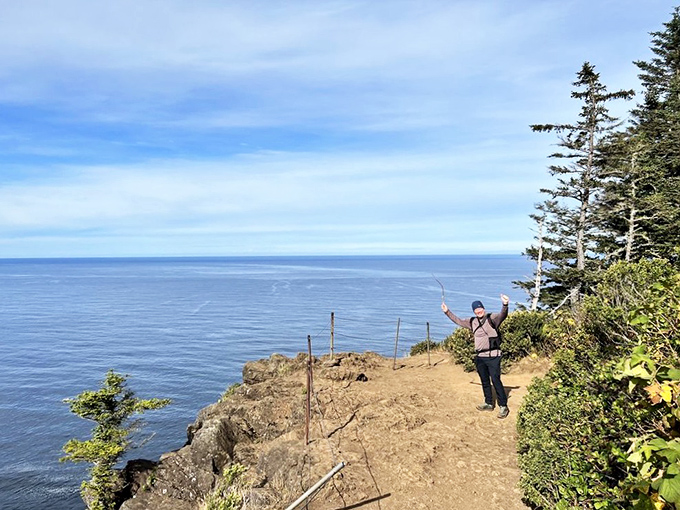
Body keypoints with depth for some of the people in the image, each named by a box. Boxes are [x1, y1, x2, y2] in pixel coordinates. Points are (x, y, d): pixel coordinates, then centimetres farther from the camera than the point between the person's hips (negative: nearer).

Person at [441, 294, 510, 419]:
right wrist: (447, 312, 23)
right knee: (485, 381, 15)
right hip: (479, 357, 6)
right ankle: (488, 403, 28)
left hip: (493, 356, -6)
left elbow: (503, 315, -27)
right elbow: (458, 321, 24)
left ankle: (503, 406, 0)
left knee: (495, 380, -8)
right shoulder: (472, 322, 10)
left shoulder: (492, 318, -7)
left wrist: (505, 305, -48)